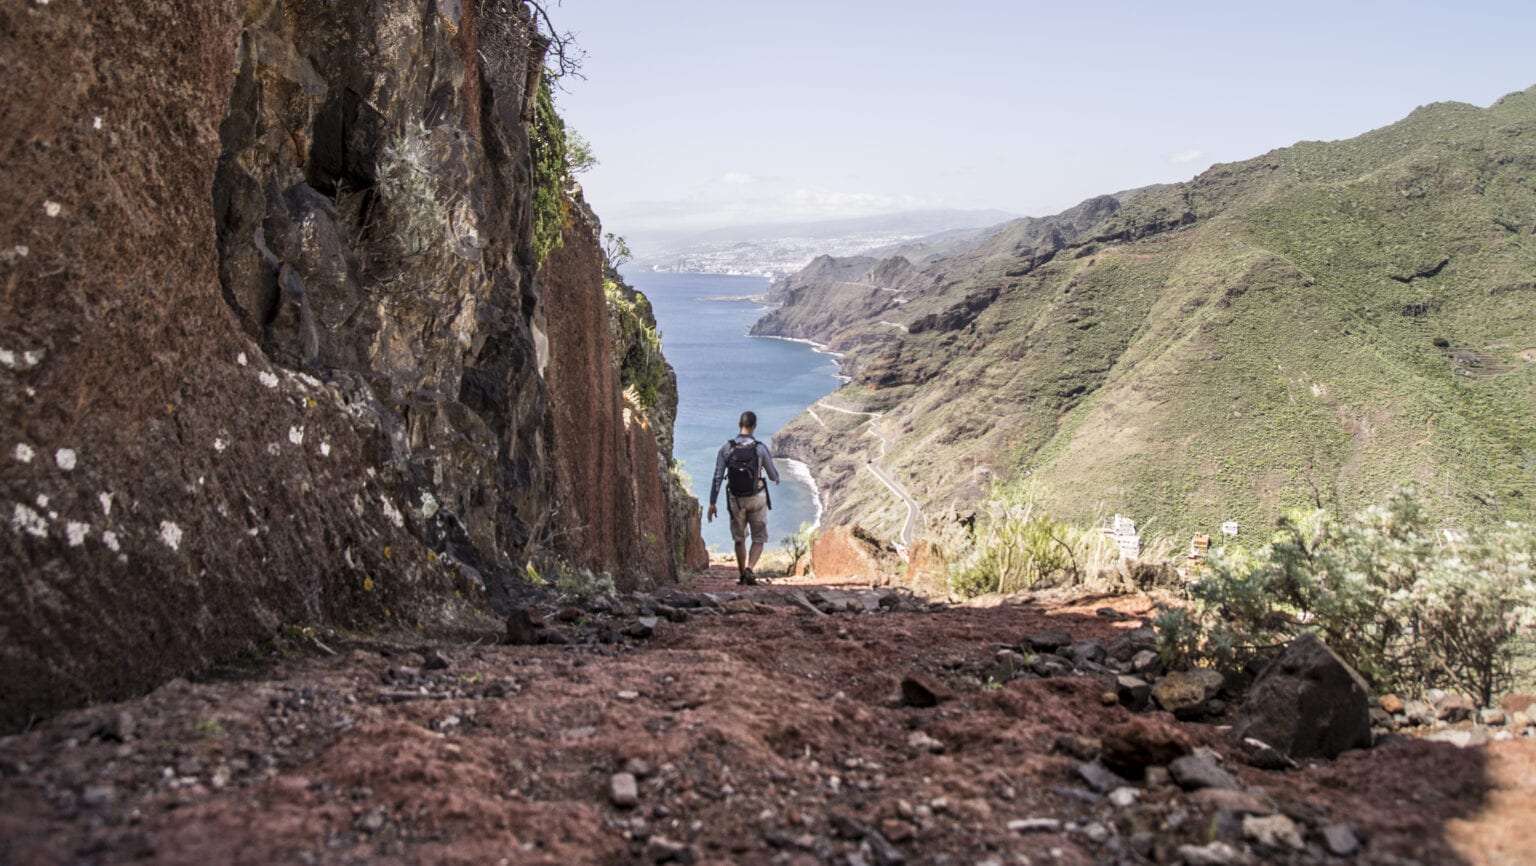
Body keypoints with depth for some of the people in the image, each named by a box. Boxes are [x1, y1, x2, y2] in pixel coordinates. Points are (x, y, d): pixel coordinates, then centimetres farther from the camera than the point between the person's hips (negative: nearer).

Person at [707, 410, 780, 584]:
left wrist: (712, 503, -3)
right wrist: (776, 477, 25)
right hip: (757, 498, -2)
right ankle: (749, 569, -13)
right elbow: (773, 475, -1)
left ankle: (742, 575, 24)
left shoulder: (726, 448, -8)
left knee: (739, 539, 19)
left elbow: (717, 477, -9)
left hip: (735, 500, 2)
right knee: (759, 539, 9)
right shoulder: (760, 448, -11)